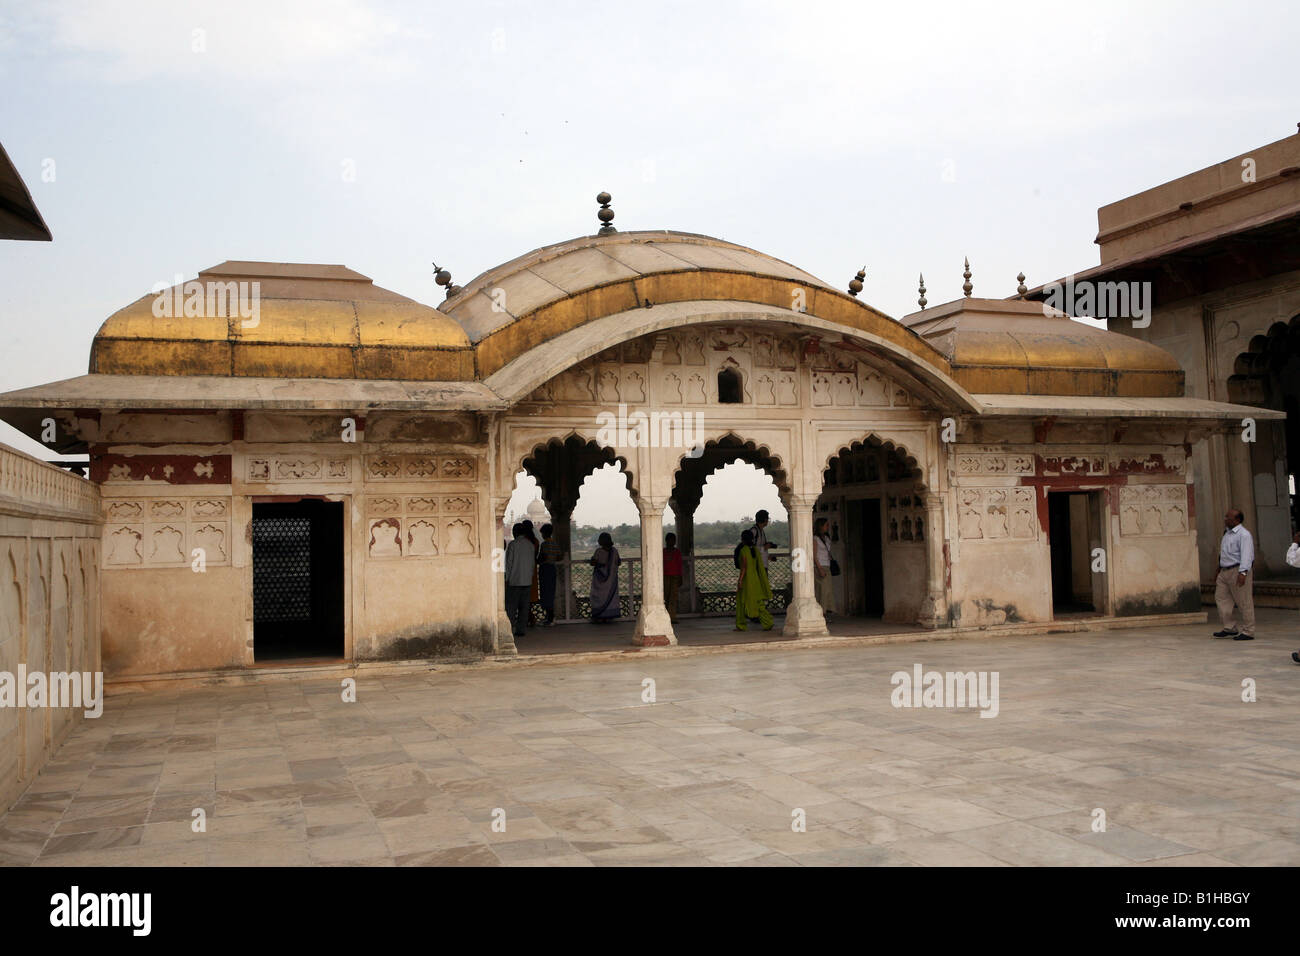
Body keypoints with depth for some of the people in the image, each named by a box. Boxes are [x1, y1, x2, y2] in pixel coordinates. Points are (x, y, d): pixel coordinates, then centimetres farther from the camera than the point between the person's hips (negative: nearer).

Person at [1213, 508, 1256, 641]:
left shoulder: (1244, 535, -13)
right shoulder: (1227, 533, 16)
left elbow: (1246, 555, -23)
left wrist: (1243, 572, -32)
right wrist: (1220, 570, 23)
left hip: (1238, 571, -9)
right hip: (1224, 571, 9)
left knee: (1243, 602, -3)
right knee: (1221, 597, 6)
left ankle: (1248, 632, 3)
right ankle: (1229, 628, 12)